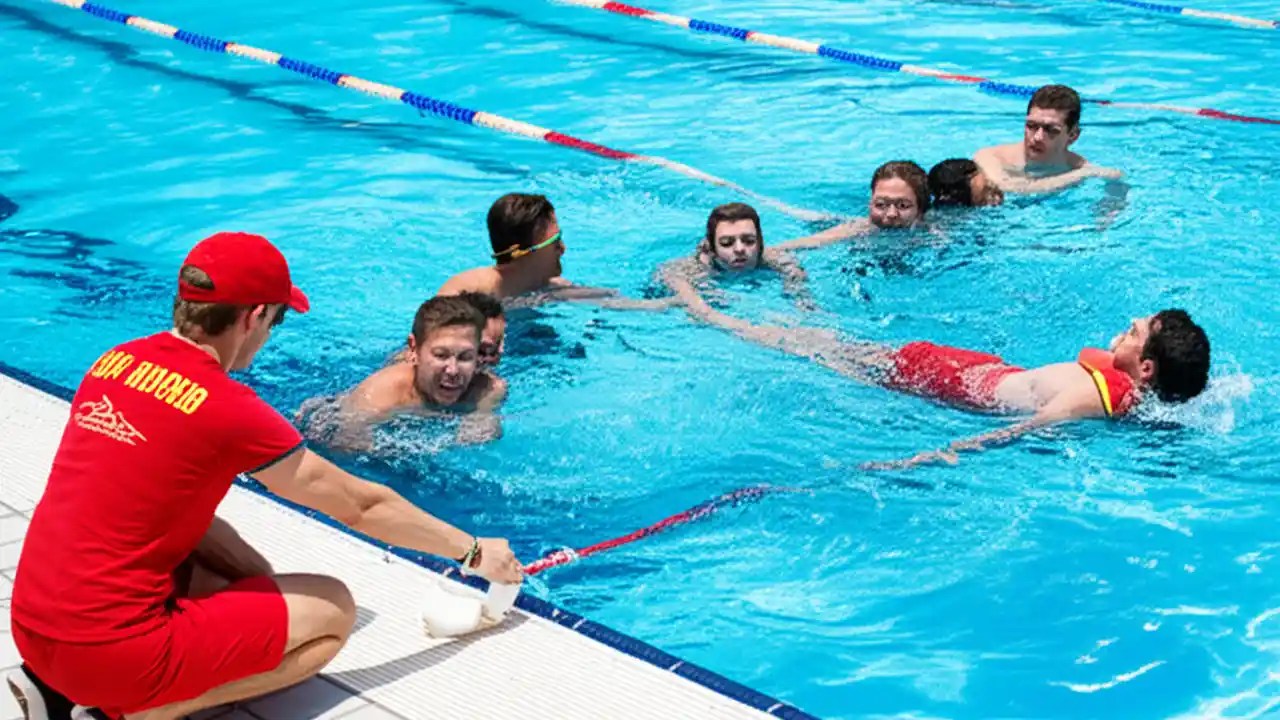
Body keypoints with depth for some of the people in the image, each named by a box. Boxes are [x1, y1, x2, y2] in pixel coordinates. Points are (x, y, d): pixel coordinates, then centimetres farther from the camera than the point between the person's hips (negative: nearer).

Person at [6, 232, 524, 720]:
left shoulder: (114, 364, 5)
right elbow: (363, 506, -3)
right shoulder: (228, 409, -14)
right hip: (115, 649, -8)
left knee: (252, 579, 26)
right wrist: (473, 552, 11)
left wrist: (258, 576, 10)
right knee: (335, 611, 6)